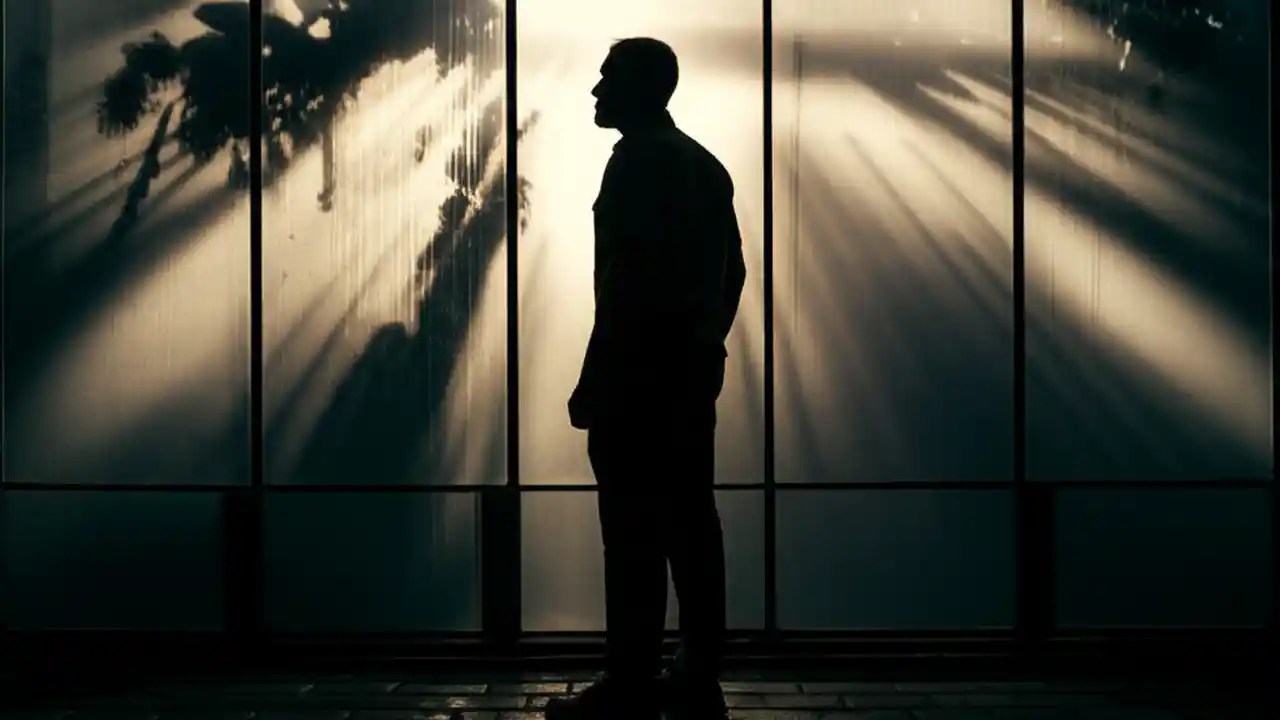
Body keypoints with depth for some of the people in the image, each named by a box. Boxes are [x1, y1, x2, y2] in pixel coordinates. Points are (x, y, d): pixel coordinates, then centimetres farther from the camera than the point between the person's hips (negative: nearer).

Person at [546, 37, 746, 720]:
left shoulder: (638, 160, -10)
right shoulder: (703, 163, 17)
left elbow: (626, 281, -17)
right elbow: (731, 271, 19)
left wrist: (592, 381, -16)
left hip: (640, 372, -9)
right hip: (693, 369, 9)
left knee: (634, 533, -7)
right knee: (689, 523, 8)